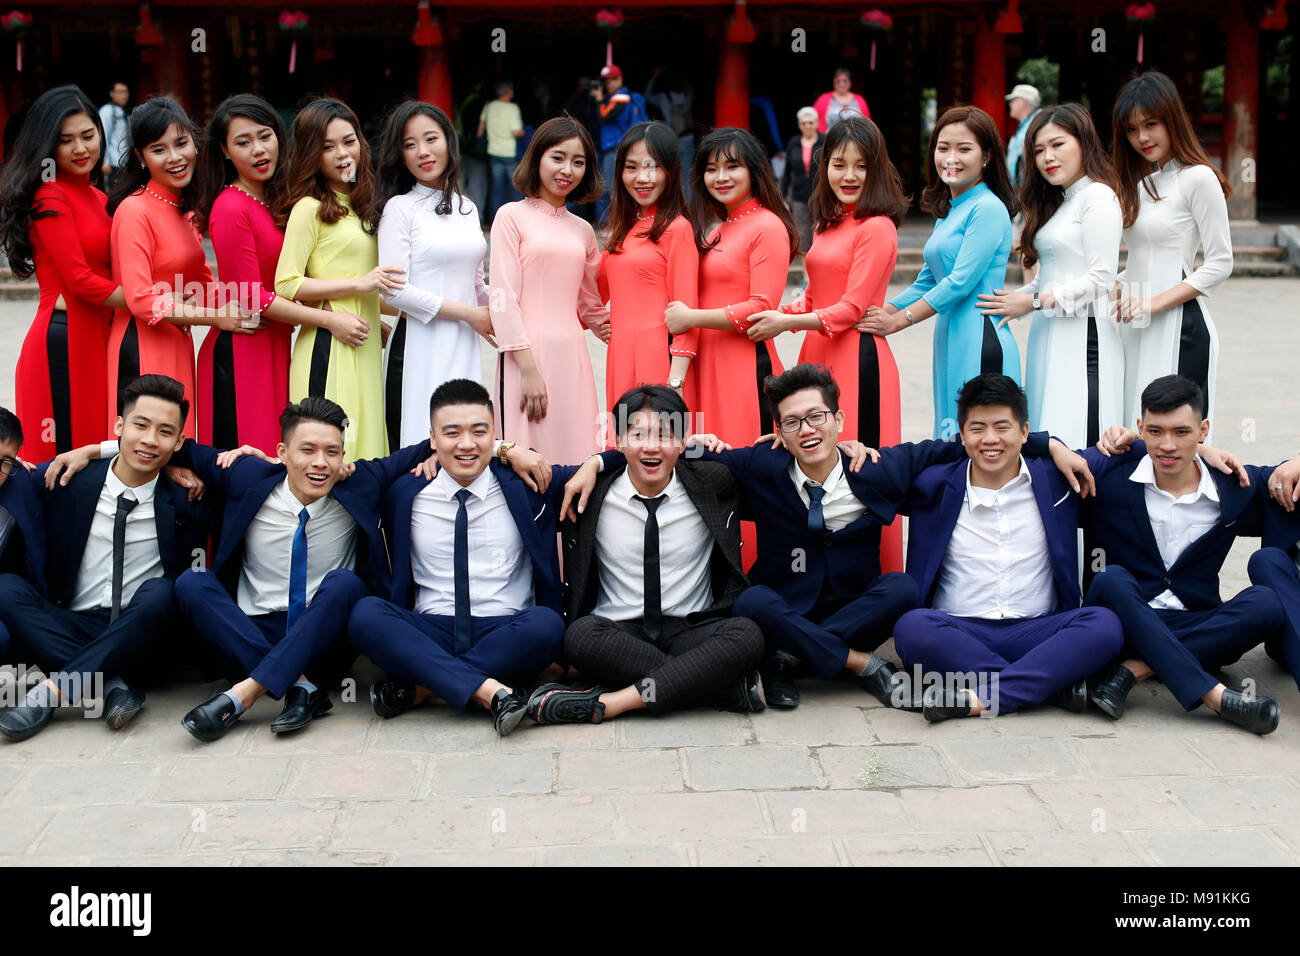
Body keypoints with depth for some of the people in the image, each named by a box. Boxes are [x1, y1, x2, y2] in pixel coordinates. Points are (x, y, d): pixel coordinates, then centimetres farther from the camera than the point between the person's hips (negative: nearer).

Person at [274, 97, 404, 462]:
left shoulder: (360, 205, 15)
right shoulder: (309, 208, -8)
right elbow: (286, 285, -14)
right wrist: (359, 283, -15)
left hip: (365, 345, 7)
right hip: (327, 346, -7)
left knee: (363, 443, 7)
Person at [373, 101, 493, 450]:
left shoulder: (467, 208, 15)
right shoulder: (399, 208, -3)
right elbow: (394, 290, -11)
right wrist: (468, 313, -10)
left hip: (465, 348, 6)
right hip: (419, 346, -5)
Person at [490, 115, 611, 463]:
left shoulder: (582, 230, 16)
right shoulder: (512, 216, 2)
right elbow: (503, 298, -6)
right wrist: (528, 368, -13)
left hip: (572, 356, 5)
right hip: (528, 355, -5)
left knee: (576, 459, 2)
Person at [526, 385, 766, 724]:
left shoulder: (711, 486, 3)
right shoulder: (592, 494, 1)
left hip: (691, 630, 0)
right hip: (618, 632, 0)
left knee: (747, 634, -31)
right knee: (581, 634, -33)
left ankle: (603, 704, -32)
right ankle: (730, 685, -27)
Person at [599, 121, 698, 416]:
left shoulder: (677, 228, -7)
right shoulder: (624, 228, 16)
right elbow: (598, 288, 22)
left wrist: (675, 382, -17)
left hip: (659, 357, -7)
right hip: (620, 356, 7)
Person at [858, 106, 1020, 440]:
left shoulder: (988, 208, -10)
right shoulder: (950, 211, 18)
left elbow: (960, 282, -15)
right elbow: (927, 281, 22)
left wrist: (898, 320, -8)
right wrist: (882, 312, 10)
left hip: (980, 343, -9)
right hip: (950, 342, 9)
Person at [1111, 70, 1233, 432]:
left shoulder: (1197, 178, -6)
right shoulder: (1140, 183, 17)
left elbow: (1220, 263, -9)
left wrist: (1157, 302, -15)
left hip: (1180, 324, -7)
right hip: (1136, 327, 7)